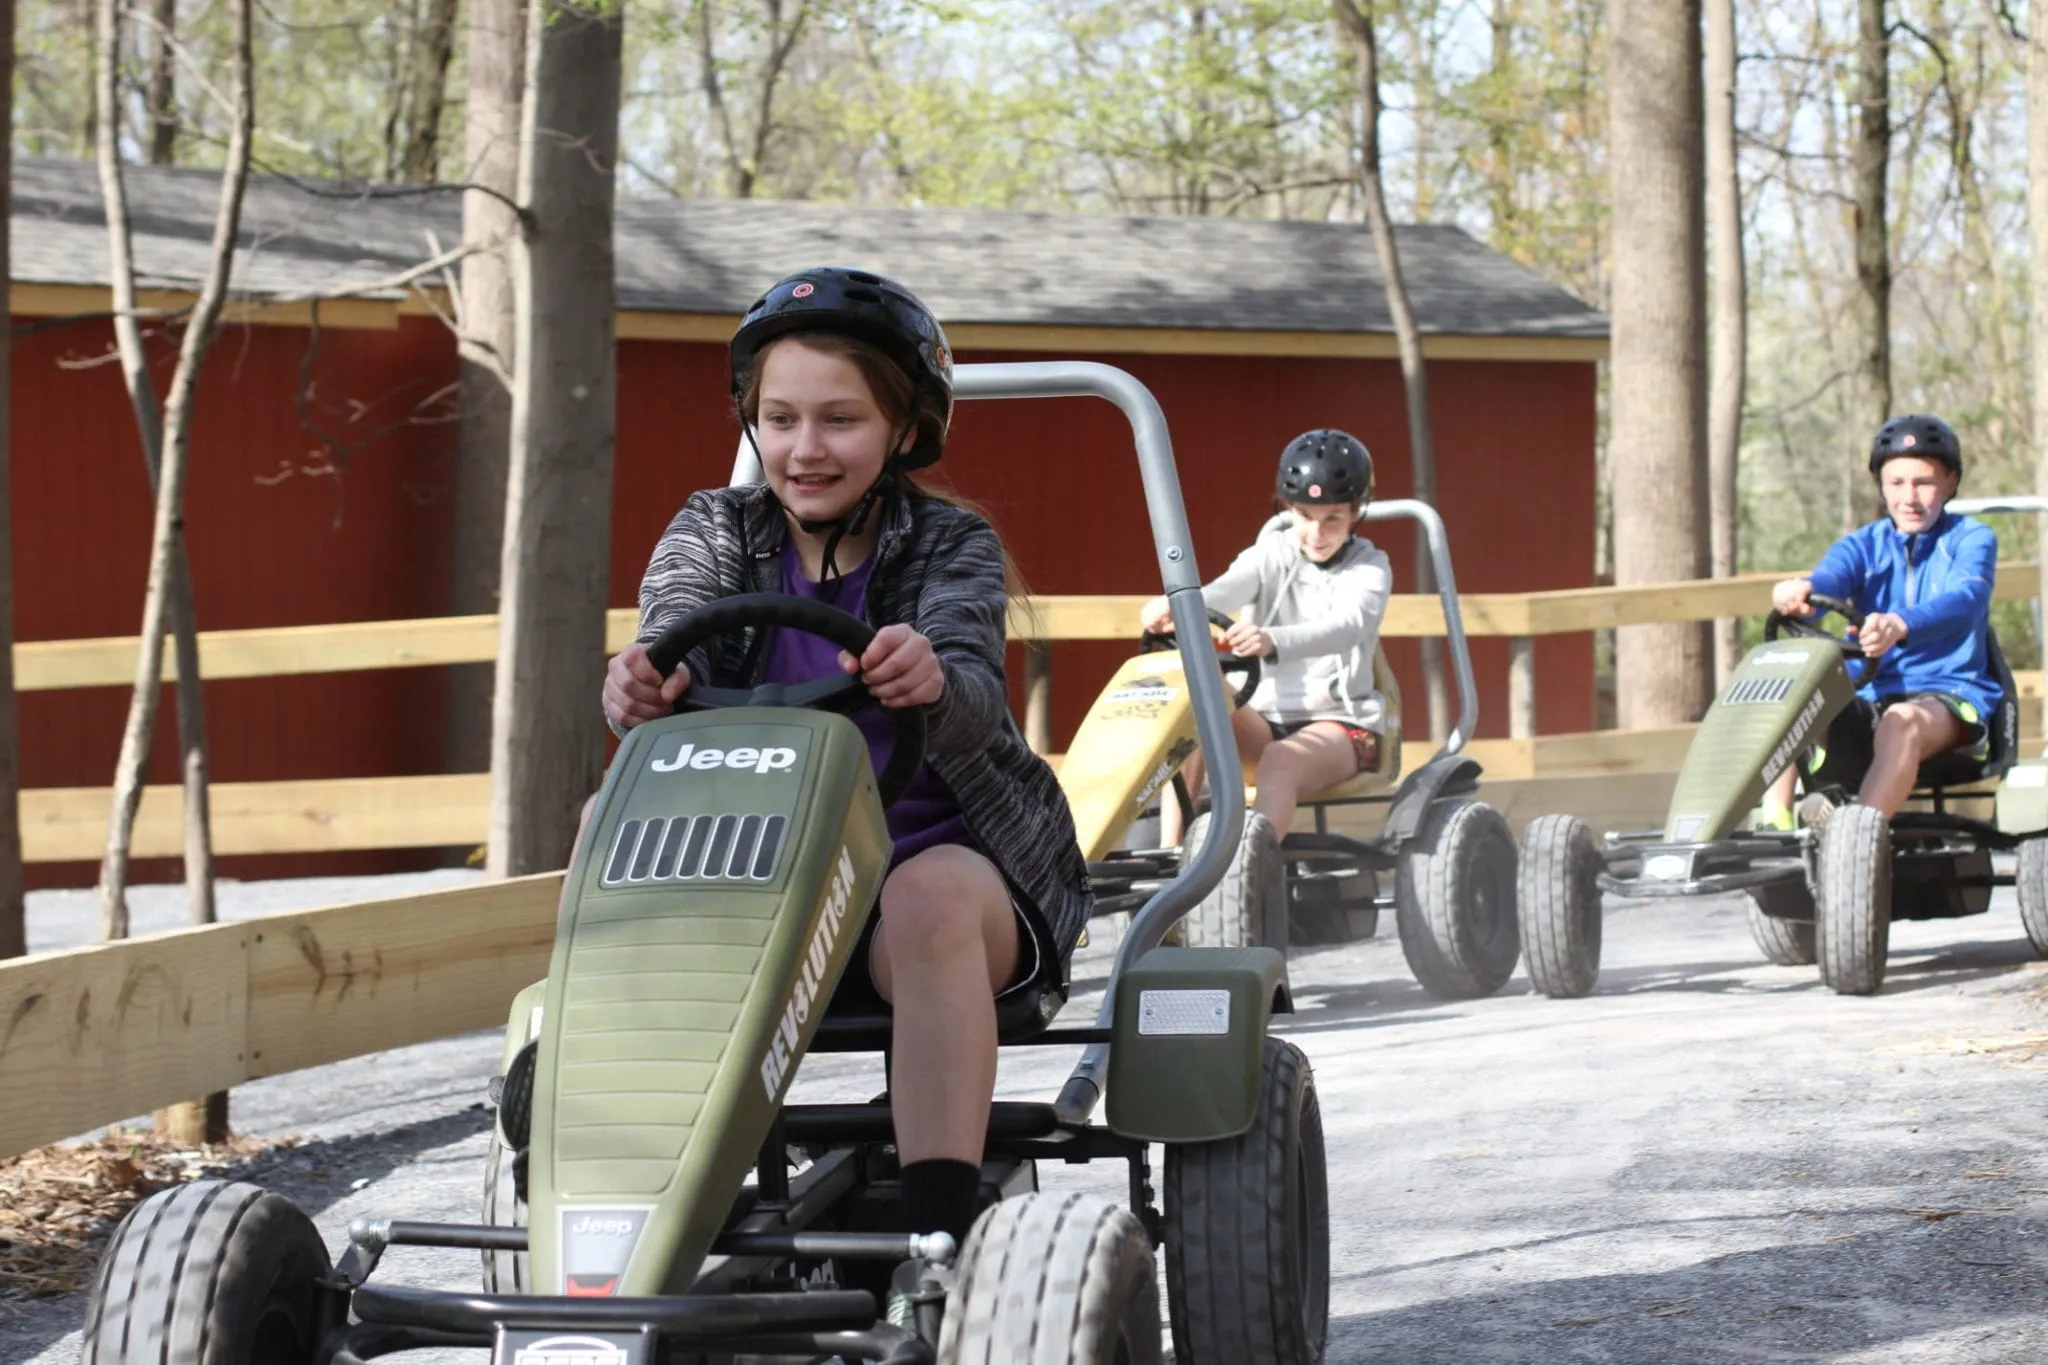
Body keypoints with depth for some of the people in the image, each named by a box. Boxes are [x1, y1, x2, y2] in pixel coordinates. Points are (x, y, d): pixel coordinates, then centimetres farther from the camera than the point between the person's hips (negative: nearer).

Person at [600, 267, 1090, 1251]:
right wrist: (639, 689, -40)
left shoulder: (951, 548, -1)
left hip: (937, 854, -3)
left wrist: (929, 680, -48)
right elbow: (673, 645, -14)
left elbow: (973, 698, -22)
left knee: (930, 900, -36)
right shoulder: (712, 534, 8)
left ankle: (941, 1232, -41)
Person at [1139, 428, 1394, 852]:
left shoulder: (1369, 568, -1)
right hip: (1267, 717, 4)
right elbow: (1226, 590, -17)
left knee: (1280, 761, -37)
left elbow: (1347, 626, -25)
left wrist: (1273, 641, -48)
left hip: (1341, 721, -4)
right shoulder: (1272, 556, 7)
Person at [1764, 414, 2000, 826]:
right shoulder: (1864, 545, 13)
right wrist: (1801, 590, -39)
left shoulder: (1971, 540, 3)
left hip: (1948, 696, -4)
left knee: (1901, 722, -39)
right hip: (1867, 697, 4)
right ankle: (1772, 832, -41)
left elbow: (1965, 601, -19)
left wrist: (1899, 625, -43)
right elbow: (1830, 578, -11)